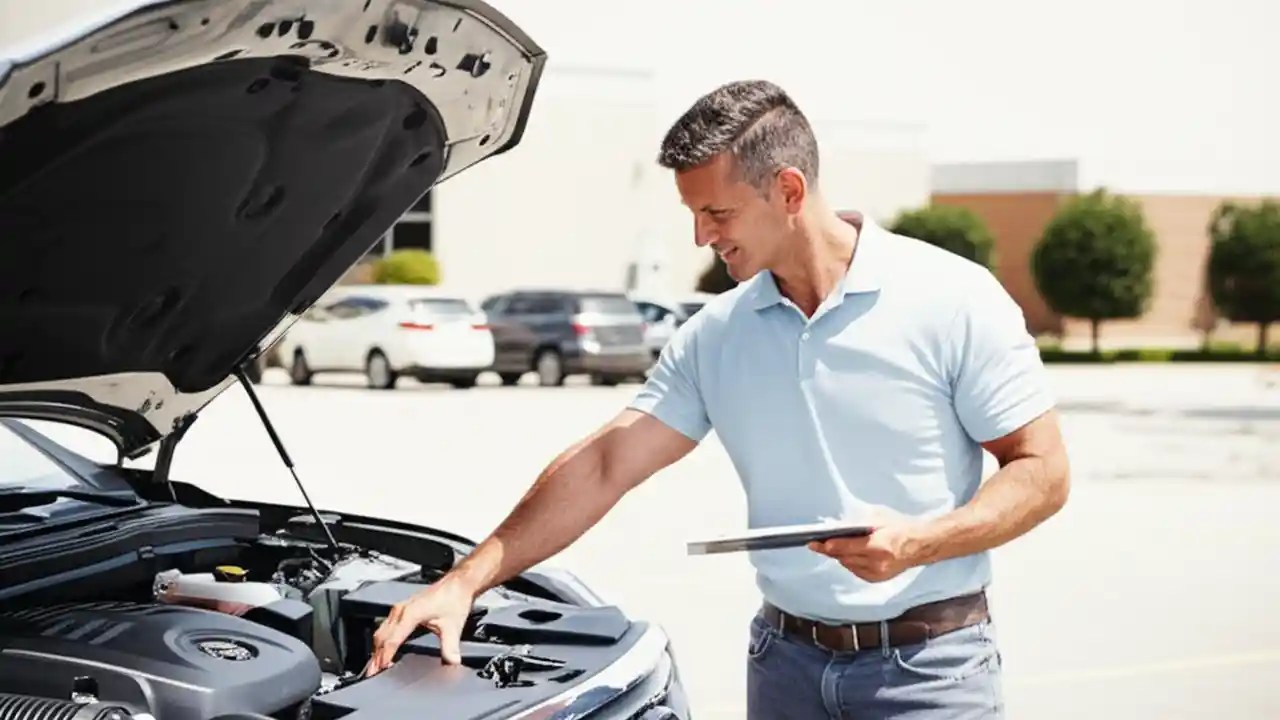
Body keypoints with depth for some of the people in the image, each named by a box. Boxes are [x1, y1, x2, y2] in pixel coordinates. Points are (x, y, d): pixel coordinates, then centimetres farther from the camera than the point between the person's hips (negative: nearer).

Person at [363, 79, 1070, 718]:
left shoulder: (952, 299, -10)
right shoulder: (714, 336, 4)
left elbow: (1041, 470, -8)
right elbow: (601, 468, 2)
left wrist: (918, 542, -24)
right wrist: (466, 580, -5)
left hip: (927, 663, -4)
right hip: (785, 657, 5)